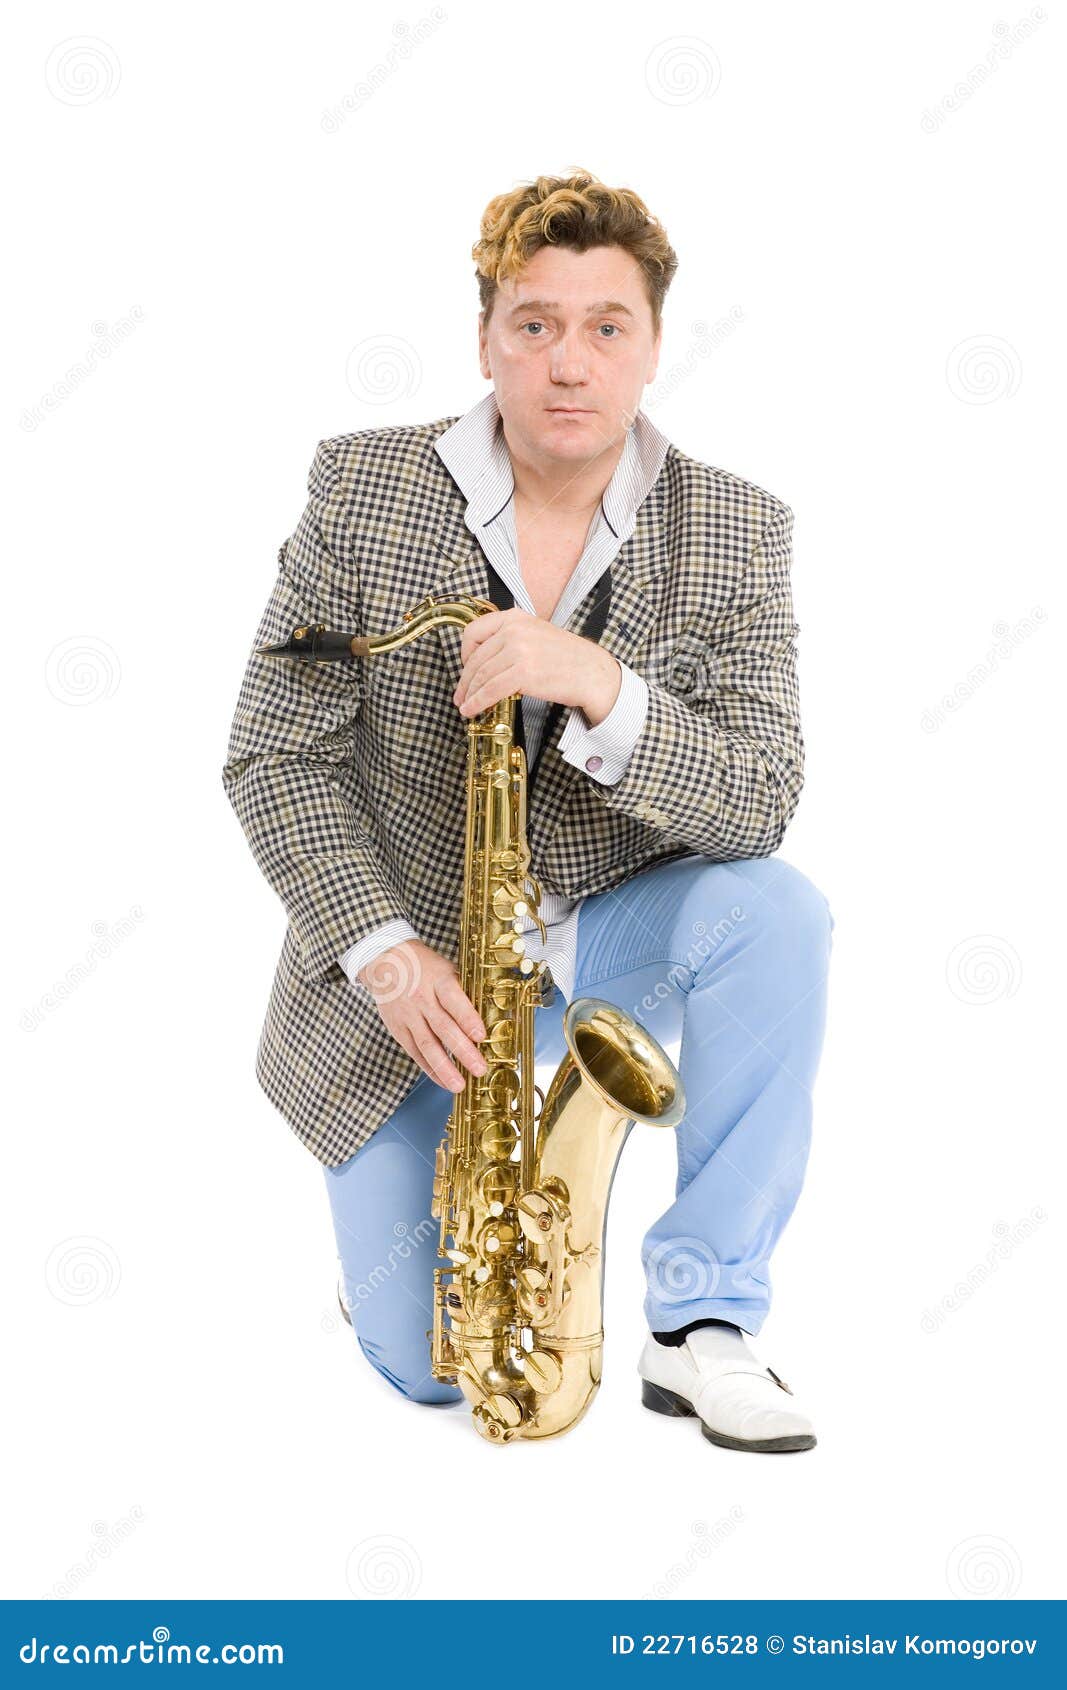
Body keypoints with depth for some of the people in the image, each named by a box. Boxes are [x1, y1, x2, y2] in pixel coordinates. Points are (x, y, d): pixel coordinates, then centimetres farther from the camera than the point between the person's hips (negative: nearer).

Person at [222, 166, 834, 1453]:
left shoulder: (737, 535, -10)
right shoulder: (361, 490, -11)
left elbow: (760, 805, -19)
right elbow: (274, 758, -10)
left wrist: (597, 685, -37)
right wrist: (385, 950, -24)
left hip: (603, 934, 2)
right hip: (402, 962, -1)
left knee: (776, 910, -31)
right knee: (427, 1368, -9)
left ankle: (701, 1322, -17)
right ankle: (397, 1198, 29)